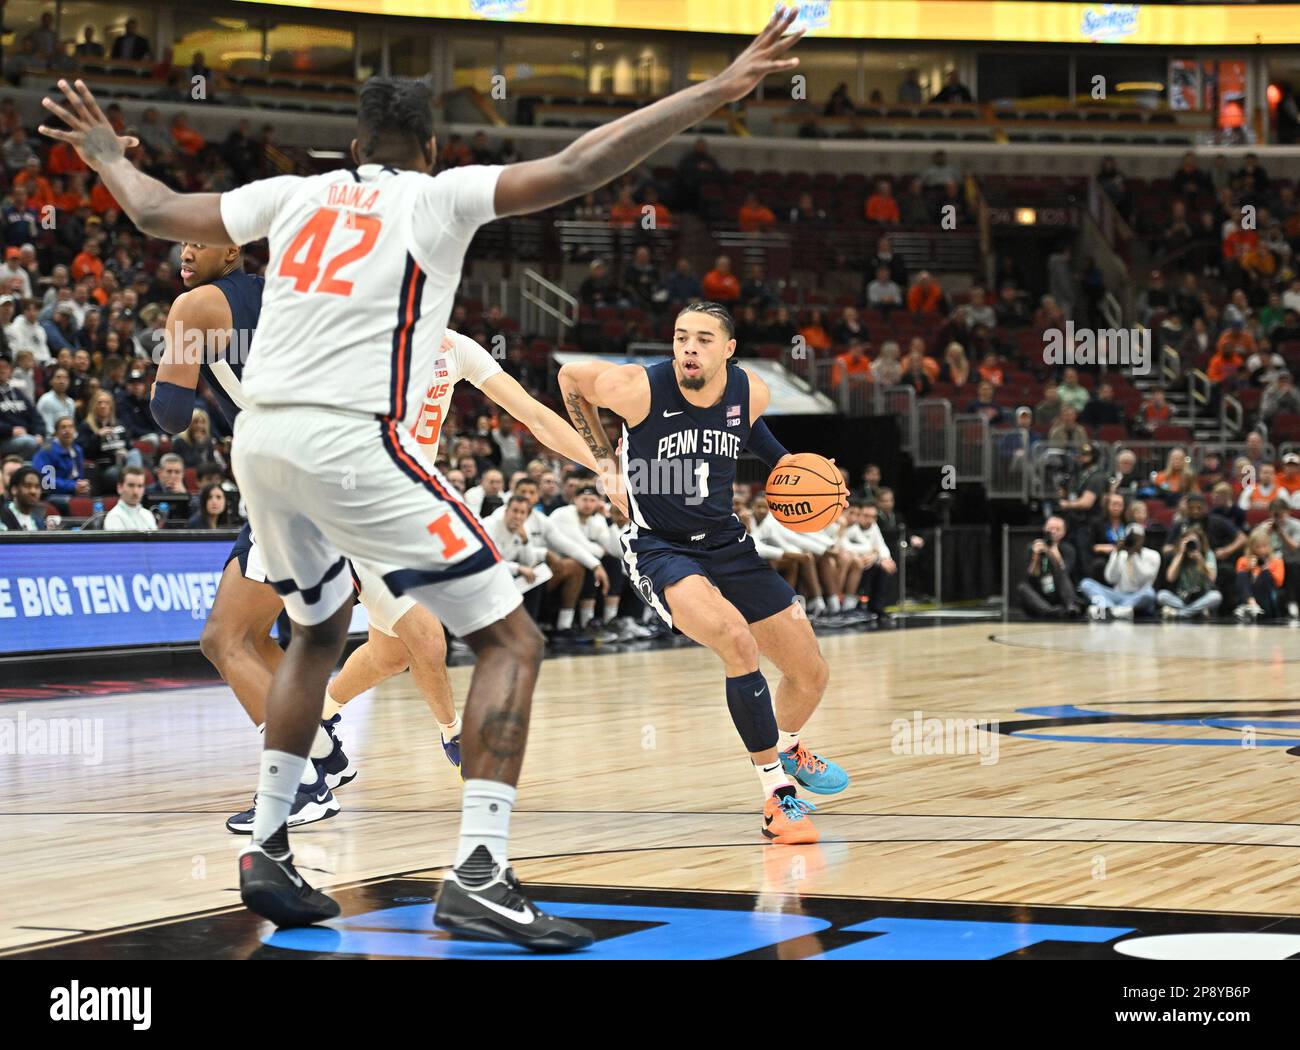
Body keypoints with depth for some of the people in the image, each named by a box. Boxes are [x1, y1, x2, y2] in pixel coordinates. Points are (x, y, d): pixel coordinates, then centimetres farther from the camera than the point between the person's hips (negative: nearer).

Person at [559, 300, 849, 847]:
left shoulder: (751, 392, -8)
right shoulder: (638, 389, -20)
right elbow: (570, 376, 0)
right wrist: (604, 457, 3)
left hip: (726, 542, 5)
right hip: (658, 548, -5)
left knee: (811, 675, 9)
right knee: (737, 639, -33)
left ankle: (786, 749, 46)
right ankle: (778, 796, -24)